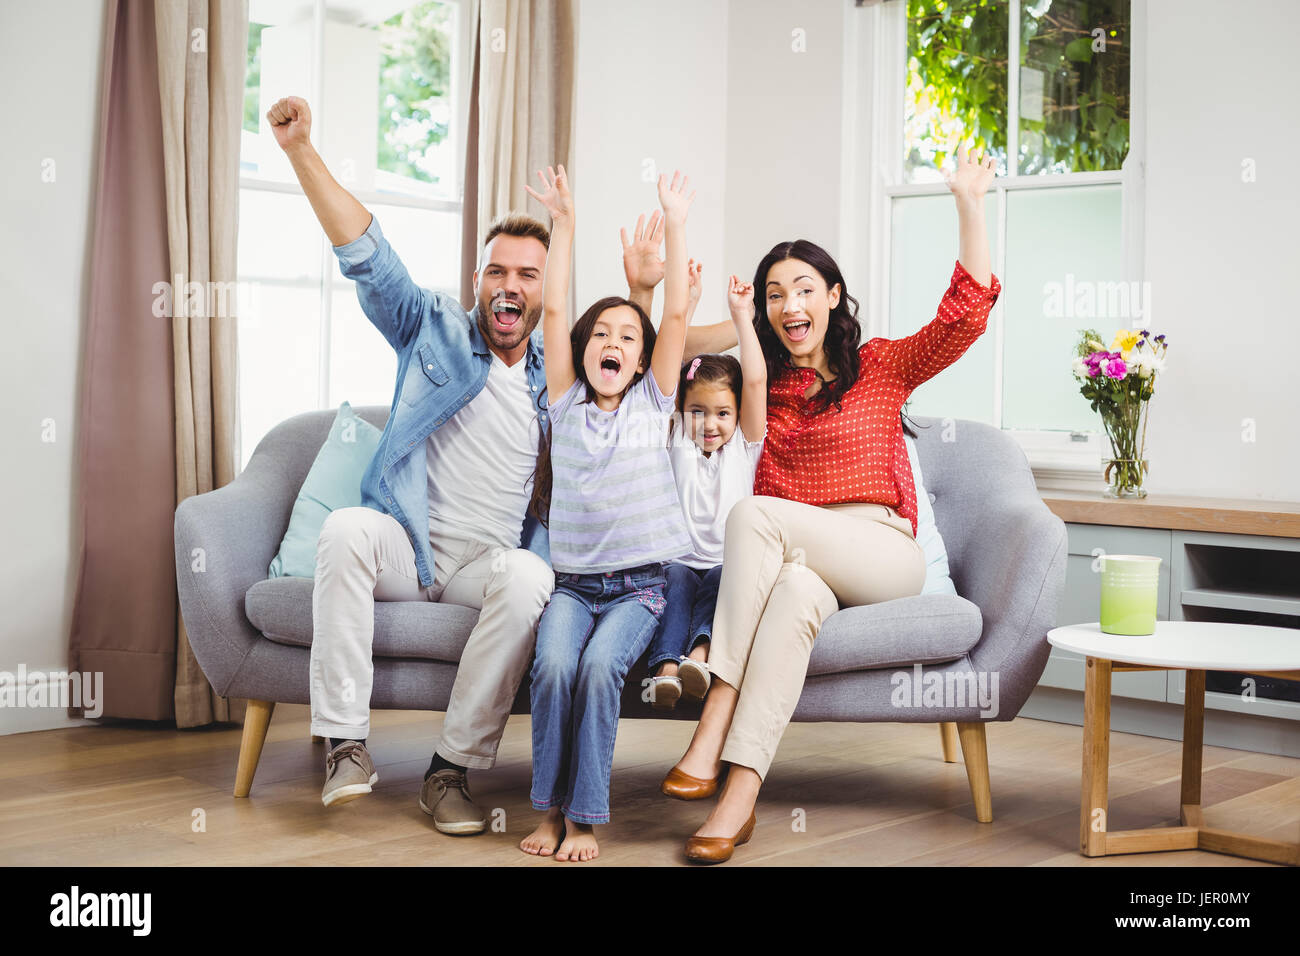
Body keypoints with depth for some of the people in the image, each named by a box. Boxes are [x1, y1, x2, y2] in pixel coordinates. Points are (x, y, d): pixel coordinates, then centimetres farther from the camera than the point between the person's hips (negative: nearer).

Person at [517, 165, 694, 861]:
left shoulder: (652, 402, 9)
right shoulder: (567, 403, 10)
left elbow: (677, 314, 1)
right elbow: (553, 310, 3)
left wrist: (674, 225, -3)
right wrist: (563, 224, -2)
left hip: (637, 586, -1)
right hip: (571, 580, 1)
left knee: (598, 666, -28)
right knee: (554, 665, -27)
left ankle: (586, 818, -20)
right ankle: (550, 810, -14)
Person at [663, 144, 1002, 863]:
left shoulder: (881, 367, 10)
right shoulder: (762, 386, 19)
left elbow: (965, 314, -3)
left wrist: (969, 205, -7)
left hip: (883, 554, -3)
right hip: (798, 557, 3)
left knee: (755, 513, -31)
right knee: (796, 590, -36)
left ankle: (717, 722, -38)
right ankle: (740, 793, -47)